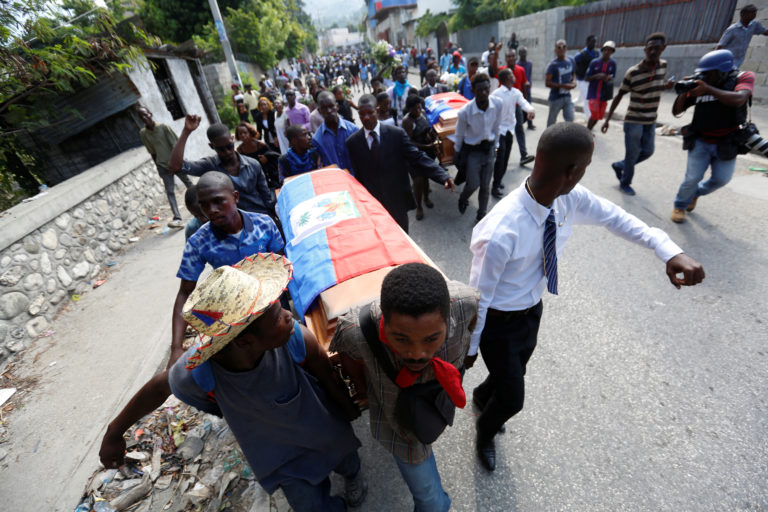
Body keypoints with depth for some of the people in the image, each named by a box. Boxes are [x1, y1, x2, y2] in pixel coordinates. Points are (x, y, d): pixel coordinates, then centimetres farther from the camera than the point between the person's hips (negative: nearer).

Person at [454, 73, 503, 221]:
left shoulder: (498, 104, -14)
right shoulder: (465, 112, -23)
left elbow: (496, 127, 3)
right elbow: (459, 135, -6)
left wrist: (495, 146, 11)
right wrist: (458, 153, 5)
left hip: (488, 148, 3)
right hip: (472, 150, -3)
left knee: (485, 186, 9)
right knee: (473, 184, -3)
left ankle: (482, 214, 28)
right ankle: (463, 199, 33)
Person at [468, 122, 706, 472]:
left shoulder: (570, 199, -17)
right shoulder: (502, 233, -38)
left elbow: (613, 217, 3)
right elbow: (479, 295, -25)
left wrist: (669, 251, -11)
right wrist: (470, 346, -10)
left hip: (533, 309, 7)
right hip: (499, 323, -7)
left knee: (515, 371, 30)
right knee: (513, 399, 12)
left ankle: (483, 397, 66)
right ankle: (485, 433, 49)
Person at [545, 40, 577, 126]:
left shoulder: (570, 61, 6)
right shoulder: (553, 65, -12)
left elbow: (573, 74, 20)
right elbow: (548, 83, -16)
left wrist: (574, 82, -3)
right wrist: (563, 85, -22)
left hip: (567, 96, 5)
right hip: (556, 98, -5)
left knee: (570, 120, 0)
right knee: (551, 121, 8)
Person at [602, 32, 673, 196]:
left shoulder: (663, 66, 2)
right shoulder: (632, 72, -15)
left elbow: (658, 86, 18)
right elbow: (619, 96, -9)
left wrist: (666, 86, -6)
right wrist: (607, 119, -12)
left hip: (651, 121, 6)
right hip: (633, 121, -6)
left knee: (647, 151, 13)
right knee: (632, 154, 1)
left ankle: (619, 165, 33)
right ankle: (625, 183, 19)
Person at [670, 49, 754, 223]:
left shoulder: (744, 77, -5)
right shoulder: (699, 86, -1)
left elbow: (738, 100, -25)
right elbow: (676, 111, -2)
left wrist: (709, 89, -30)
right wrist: (685, 92, -18)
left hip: (726, 144, 0)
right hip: (700, 142, 0)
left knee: (721, 179, 4)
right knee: (693, 178, -7)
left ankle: (697, 192, 33)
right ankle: (680, 206, 13)